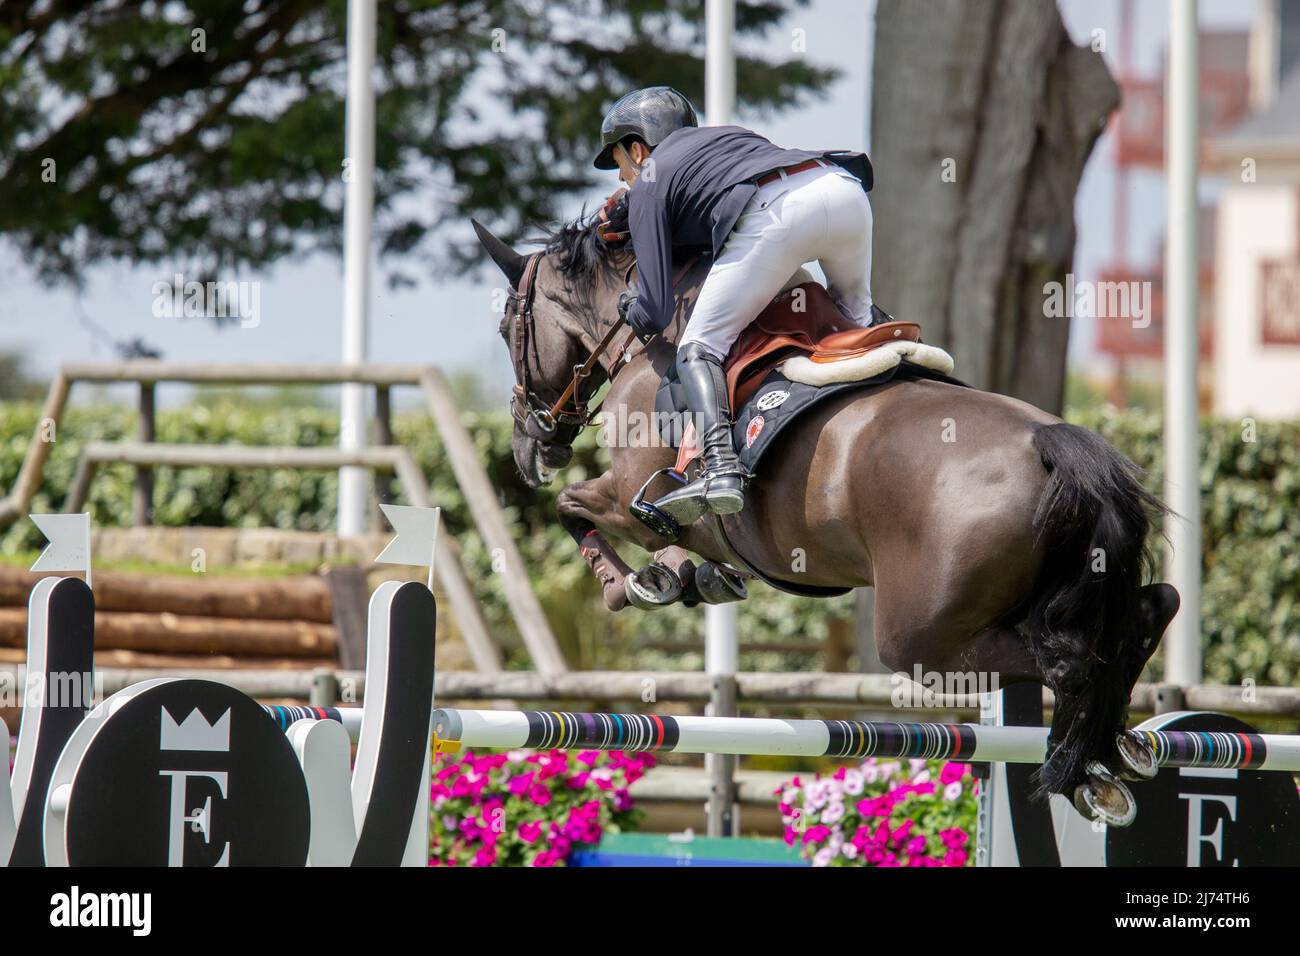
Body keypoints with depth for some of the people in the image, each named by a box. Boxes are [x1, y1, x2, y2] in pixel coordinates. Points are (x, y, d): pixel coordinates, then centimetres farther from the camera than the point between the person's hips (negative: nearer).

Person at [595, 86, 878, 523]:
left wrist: (631, 309, 37)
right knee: (855, 312, 35)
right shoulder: (732, 134, 40)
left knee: (698, 348, 1)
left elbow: (655, 314, 15)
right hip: (846, 188, 6)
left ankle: (721, 468, -20)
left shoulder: (648, 182, 21)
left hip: (774, 213, -6)